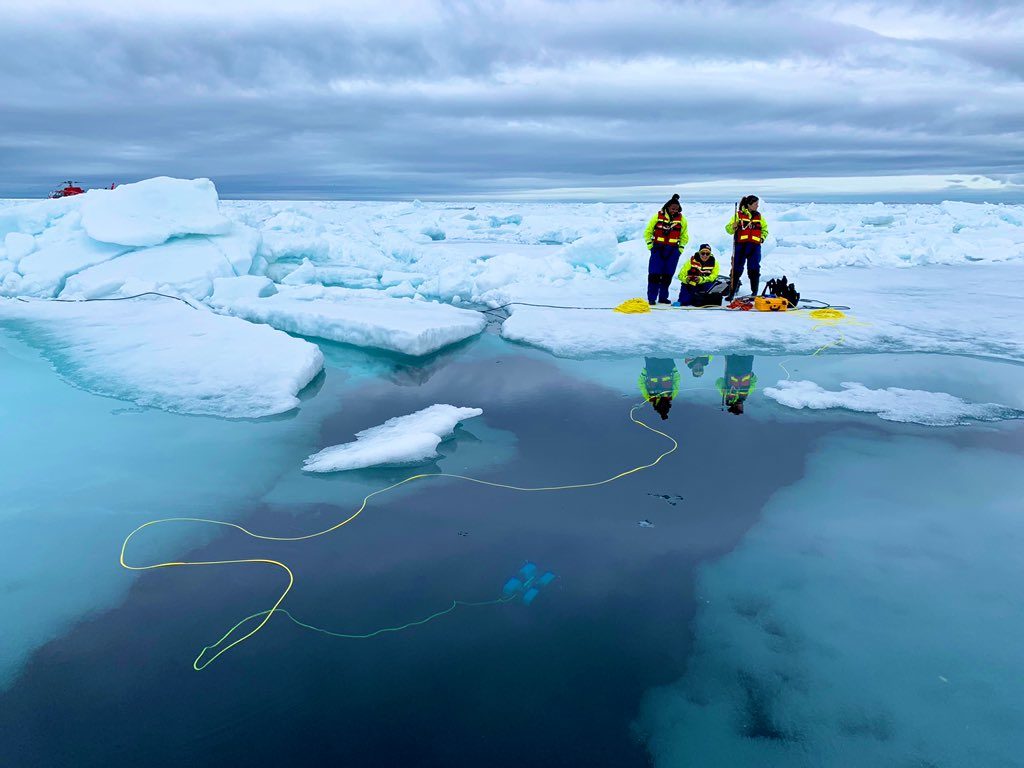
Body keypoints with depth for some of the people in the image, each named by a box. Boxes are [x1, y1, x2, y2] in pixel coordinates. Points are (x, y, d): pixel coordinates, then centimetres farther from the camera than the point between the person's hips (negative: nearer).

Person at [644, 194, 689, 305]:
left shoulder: (682, 219, 5)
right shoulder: (658, 216, -1)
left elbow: (684, 236, 15)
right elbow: (648, 232, 6)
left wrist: (680, 248, 5)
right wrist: (650, 245, 0)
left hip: (673, 251, 2)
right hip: (658, 249, -2)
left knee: (668, 275, 5)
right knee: (654, 274, -8)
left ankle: (663, 297, 14)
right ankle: (651, 298, -4)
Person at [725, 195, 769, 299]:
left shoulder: (759, 216, 12)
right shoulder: (738, 215, 1)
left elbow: (764, 229, 23)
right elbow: (728, 229, -2)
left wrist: (762, 237, 6)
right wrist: (733, 227, -23)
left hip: (755, 246, 3)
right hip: (740, 245, -2)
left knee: (754, 270, 2)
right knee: (736, 269, 1)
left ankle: (754, 292, 10)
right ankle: (731, 293, 8)